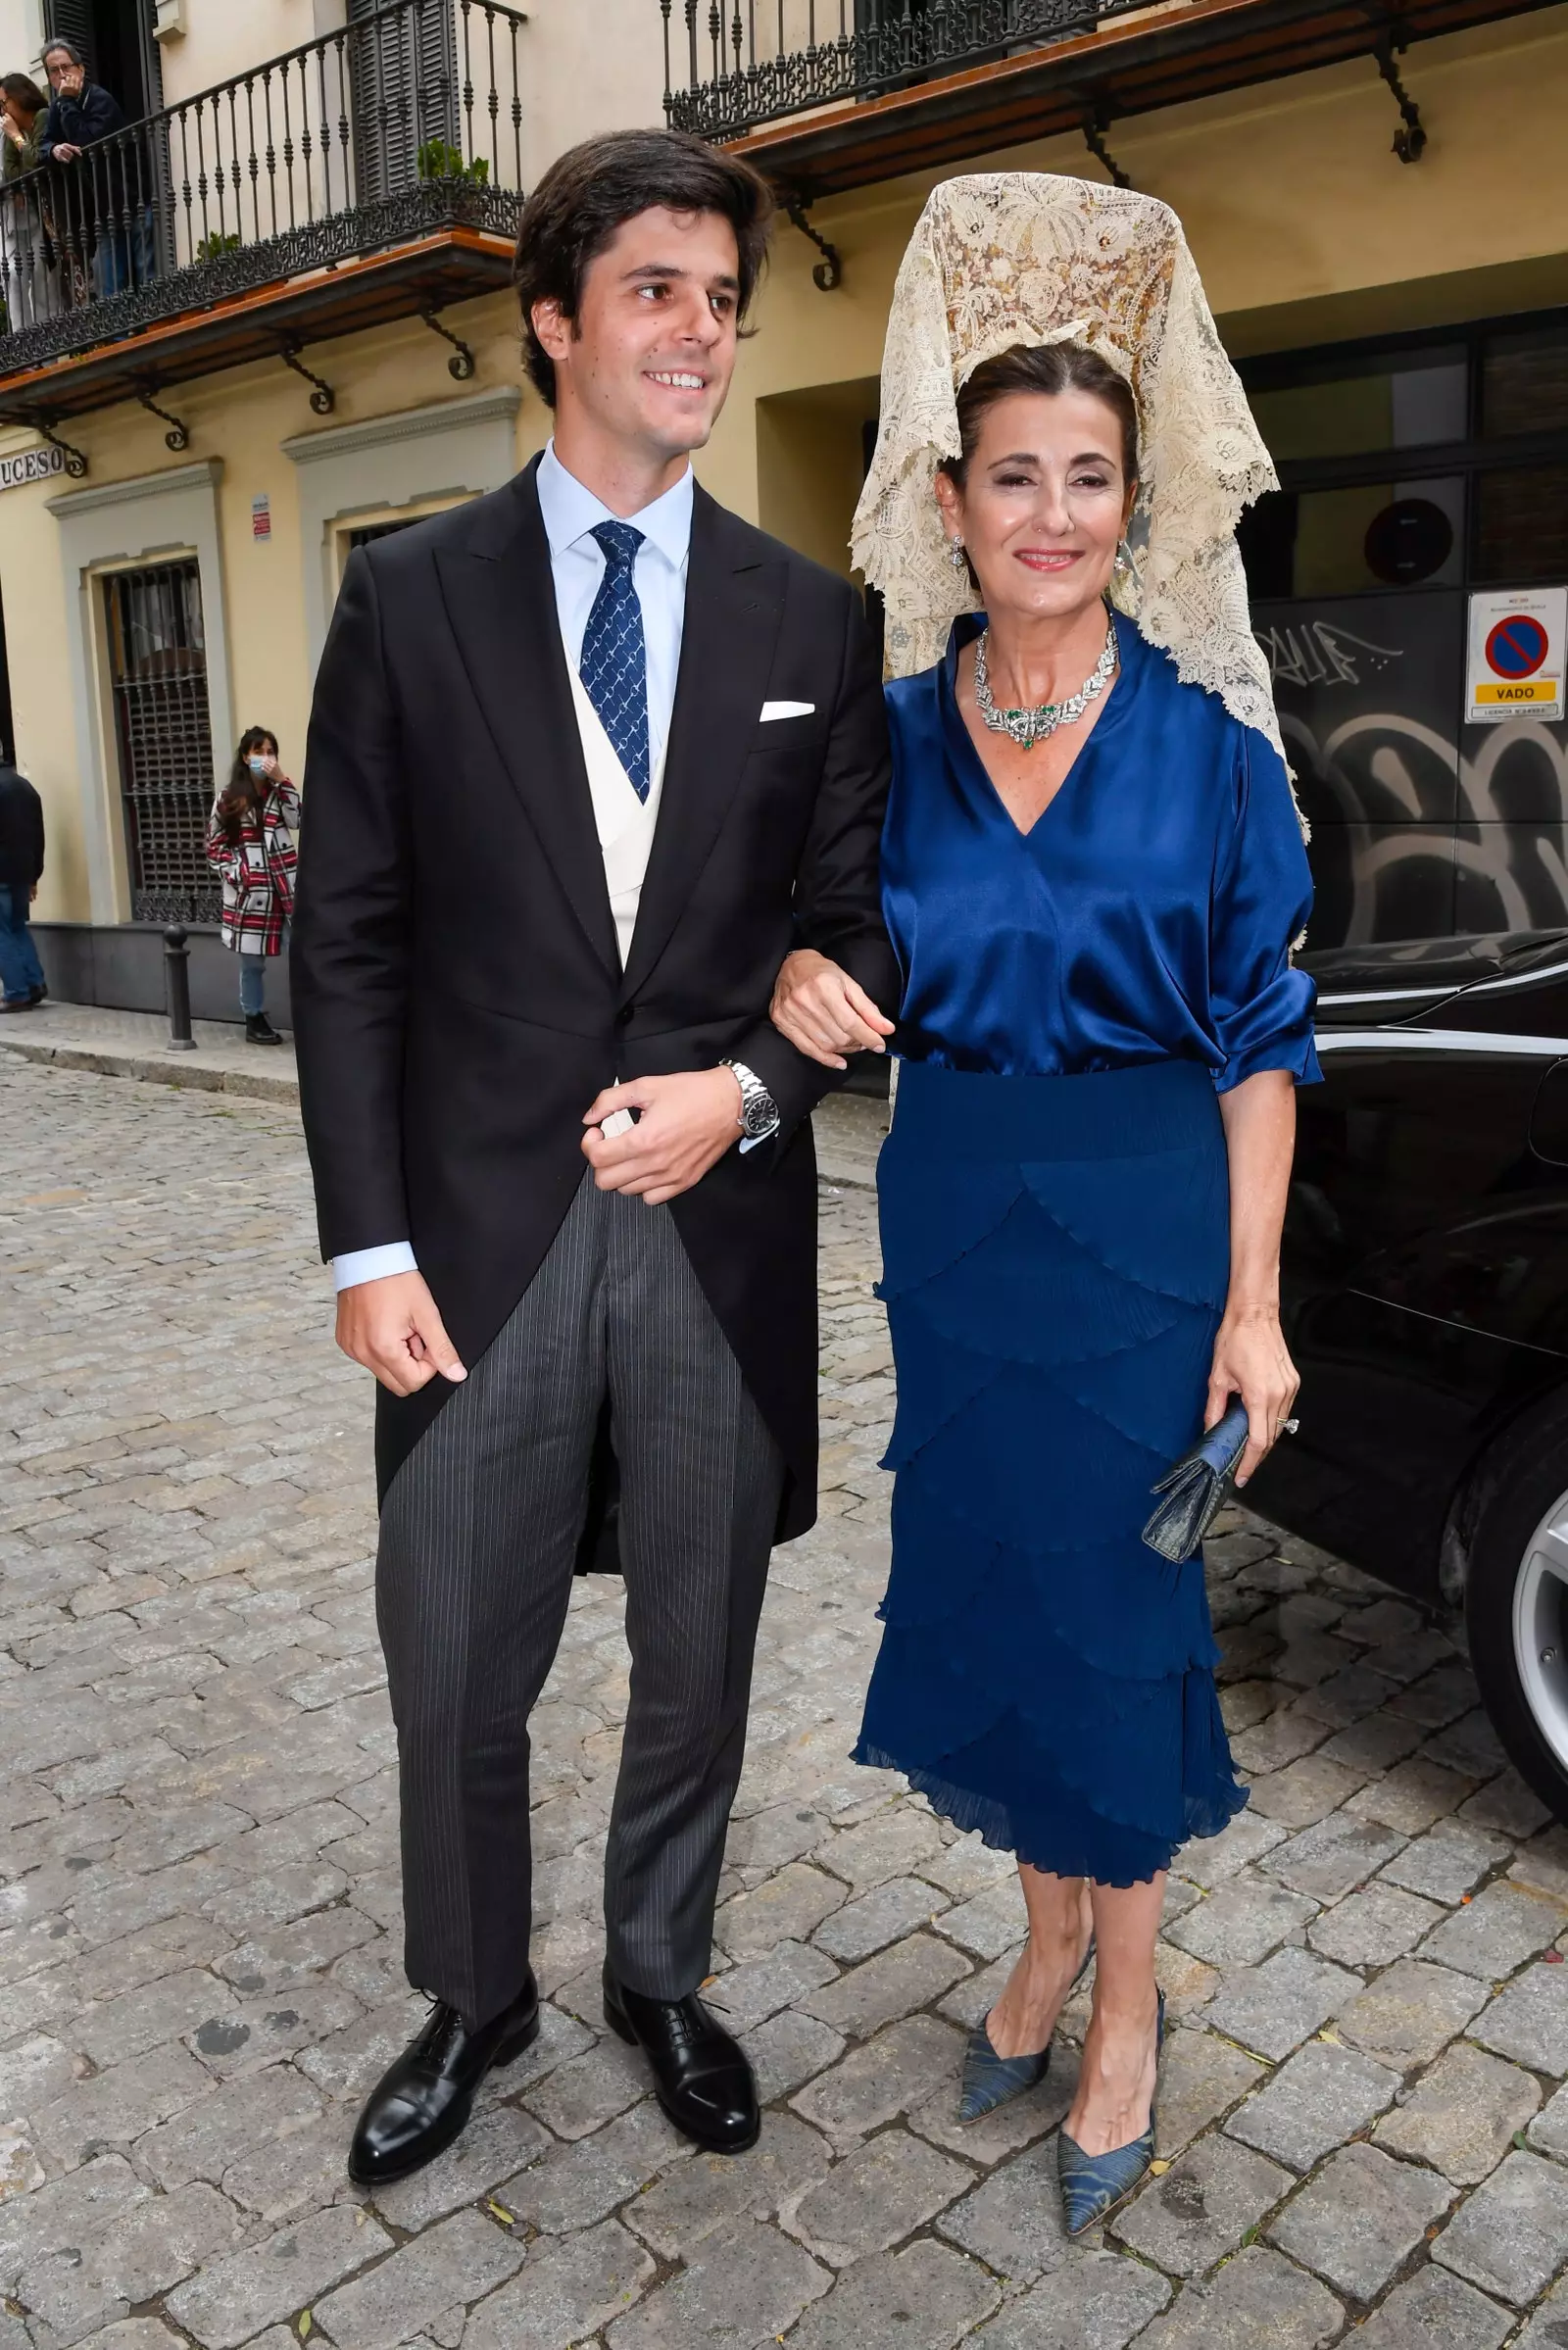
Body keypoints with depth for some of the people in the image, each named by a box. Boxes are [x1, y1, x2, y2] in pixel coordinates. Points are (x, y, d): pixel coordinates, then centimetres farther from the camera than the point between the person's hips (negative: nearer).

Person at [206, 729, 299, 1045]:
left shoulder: (278, 792, 14)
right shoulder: (228, 798, 4)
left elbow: (296, 820, -6)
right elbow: (214, 845, 5)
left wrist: (281, 780, -11)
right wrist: (234, 873, -9)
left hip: (285, 887, 2)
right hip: (248, 891, -2)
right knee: (252, 962, 7)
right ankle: (255, 1022, 18)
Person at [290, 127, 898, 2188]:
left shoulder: (812, 620, 6)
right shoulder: (411, 595, 2)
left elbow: (856, 920, 8)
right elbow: (347, 940, -1)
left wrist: (750, 1086, -11)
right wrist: (368, 1243, -7)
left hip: (724, 1223, 2)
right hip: (483, 1224, -1)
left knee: (697, 1665, 16)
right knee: (455, 1677, 12)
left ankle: (661, 1979, 41)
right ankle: (473, 2002, 39)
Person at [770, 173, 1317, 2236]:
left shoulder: (1205, 737, -6)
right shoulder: (893, 735, 2)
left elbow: (1259, 1037, -6)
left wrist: (1254, 1300, -9)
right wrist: (801, 980, -10)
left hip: (1145, 1214, -3)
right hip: (955, 1213, 3)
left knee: (1113, 1598, 5)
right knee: (981, 1580, 12)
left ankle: (1128, 2007, 27)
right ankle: (1052, 1929, 37)